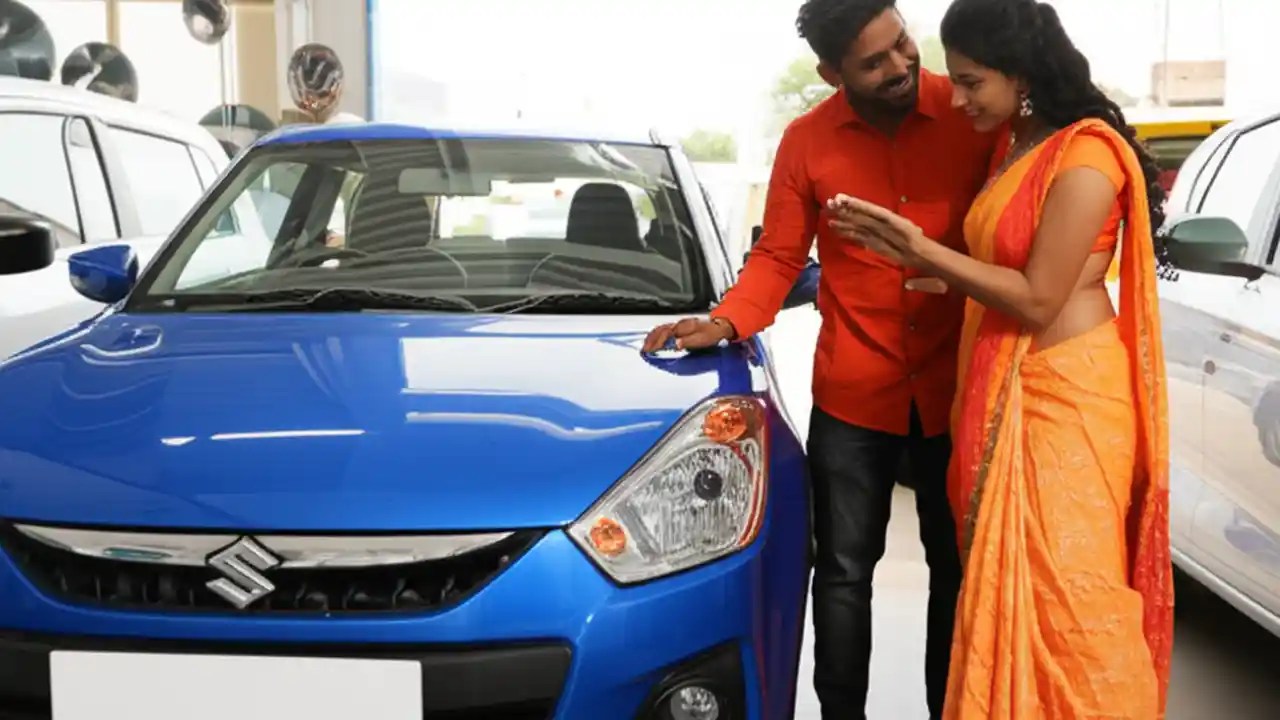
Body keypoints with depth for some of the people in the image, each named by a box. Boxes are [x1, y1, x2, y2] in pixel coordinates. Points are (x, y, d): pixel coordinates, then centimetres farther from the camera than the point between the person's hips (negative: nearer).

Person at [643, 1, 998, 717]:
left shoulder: (971, 112, -7)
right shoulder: (807, 142, -3)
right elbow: (778, 258, 3)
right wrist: (725, 321, -15)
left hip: (956, 385, 0)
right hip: (853, 394, 0)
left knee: (958, 569, 14)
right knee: (844, 573, 10)